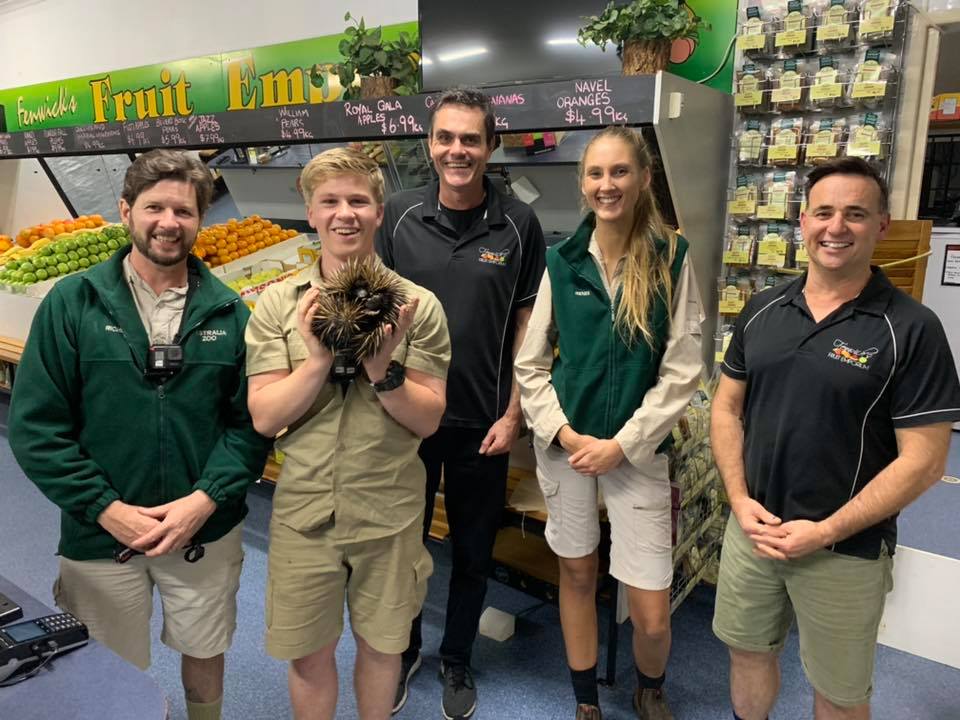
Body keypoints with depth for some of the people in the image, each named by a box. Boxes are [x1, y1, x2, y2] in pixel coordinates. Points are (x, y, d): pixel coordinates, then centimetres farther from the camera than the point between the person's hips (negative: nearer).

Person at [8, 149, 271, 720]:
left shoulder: (229, 313, -3)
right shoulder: (71, 304, -5)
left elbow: (252, 422, -3)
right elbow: (34, 426, -7)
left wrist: (205, 500, -15)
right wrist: (106, 509, -13)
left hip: (207, 531, 1)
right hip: (99, 533, 0)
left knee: (205, 656, 21)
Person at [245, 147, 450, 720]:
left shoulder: (417, 306, -7)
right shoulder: (278, 305, -3)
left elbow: (428, 420, -6)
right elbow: (265, 418, -7)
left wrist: (383, 370, -23)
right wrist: (318, 360, -20)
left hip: (389, 513, 0)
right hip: (303, 512, 1)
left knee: (380, 645, 20)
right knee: (308, 655, 17)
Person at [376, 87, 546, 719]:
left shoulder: (518, 224, -5)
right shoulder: (400, 216, -2)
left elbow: (527, 324, -2)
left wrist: (513, 414, -6)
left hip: (482, 419, -1)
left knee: (474, 552, 15)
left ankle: (457, 660, 40)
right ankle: (404, 651, 43)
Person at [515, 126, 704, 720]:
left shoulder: (674, 258, -5)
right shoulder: (561, 261, 0)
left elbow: (682, 372, -7)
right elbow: (530, 364, 3)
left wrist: (622, 444, -12)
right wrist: (562, 431, -9)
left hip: (638, 447, -1)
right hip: (564, 442, 2)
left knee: (652, 613, 2)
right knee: (577, 574, 16)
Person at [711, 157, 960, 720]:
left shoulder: (911, 329, -12)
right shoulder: (762, 311, 1)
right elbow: (727, 408, 6)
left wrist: (826, 532, -16)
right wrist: (740, 500, -6)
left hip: (847, 550, -3)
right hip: (752, 529, 4)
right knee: (749, 653, 20)